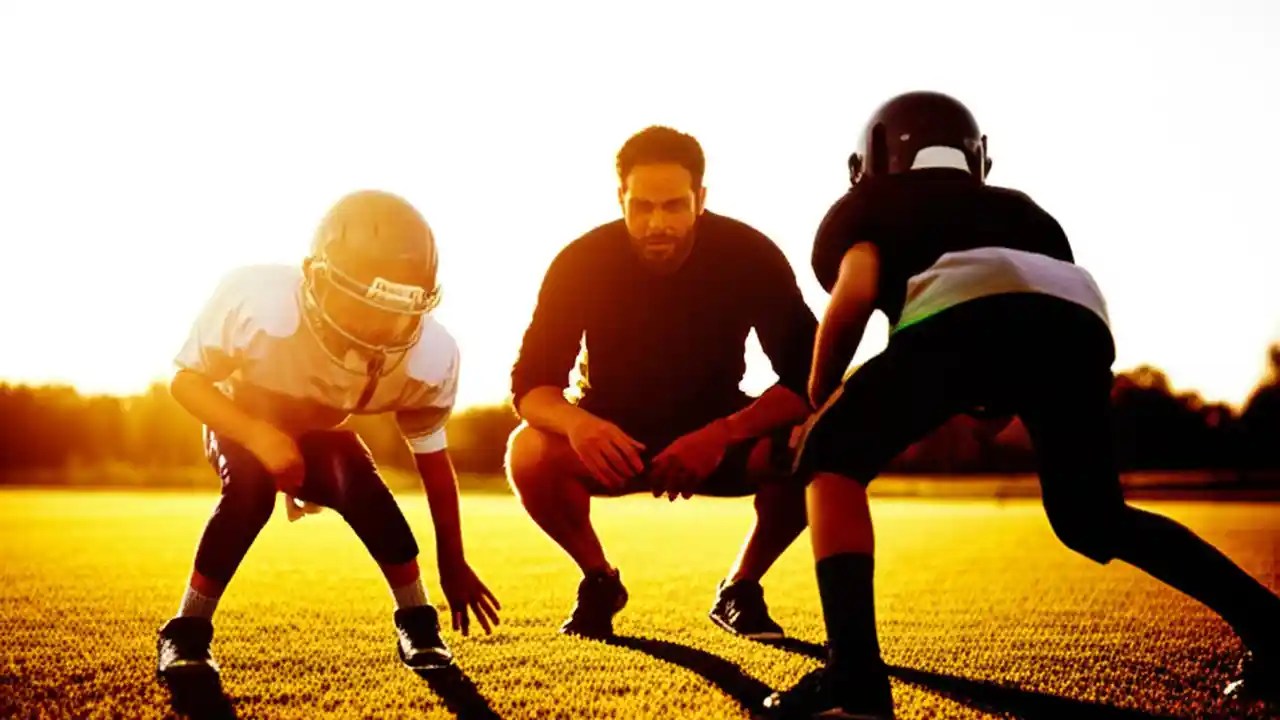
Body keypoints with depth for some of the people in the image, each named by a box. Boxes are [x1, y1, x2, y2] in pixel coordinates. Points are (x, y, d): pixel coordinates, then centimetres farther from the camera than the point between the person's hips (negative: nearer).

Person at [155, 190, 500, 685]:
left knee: (361, 481, -28)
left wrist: (453, 564, -8)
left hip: (320, 437, 2)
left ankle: (416, 623, -9)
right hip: (243, 423, -2)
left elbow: (432, 458, -14)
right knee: (251, 487, -32)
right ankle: (187, 630, -15)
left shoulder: (428, 354, -31)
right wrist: (259, 435, -43)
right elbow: (187, 381, -25)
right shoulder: (258, 300, -41)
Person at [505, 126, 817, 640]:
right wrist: (576, 422, -42)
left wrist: (722, 434, -39)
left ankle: (741, 588, -2)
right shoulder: (583, 262, -20)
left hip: (718, 433, 0)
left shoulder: (749, 257, -21)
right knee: (530, 455, -31)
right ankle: (599, 581, -1)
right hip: (614, 437, 0)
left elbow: (807, 377, -23)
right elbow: (530, 383, -19)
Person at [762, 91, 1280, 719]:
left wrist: (818, 406, 25)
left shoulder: (870, 208, 31)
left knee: (831, 459, 9)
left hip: (965, 308, -5)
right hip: (1080, 317, 5)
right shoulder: (1019, 209, 43)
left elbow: (855, 294, 12)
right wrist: (1001, 400, 46)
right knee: (1093, 518, 26)